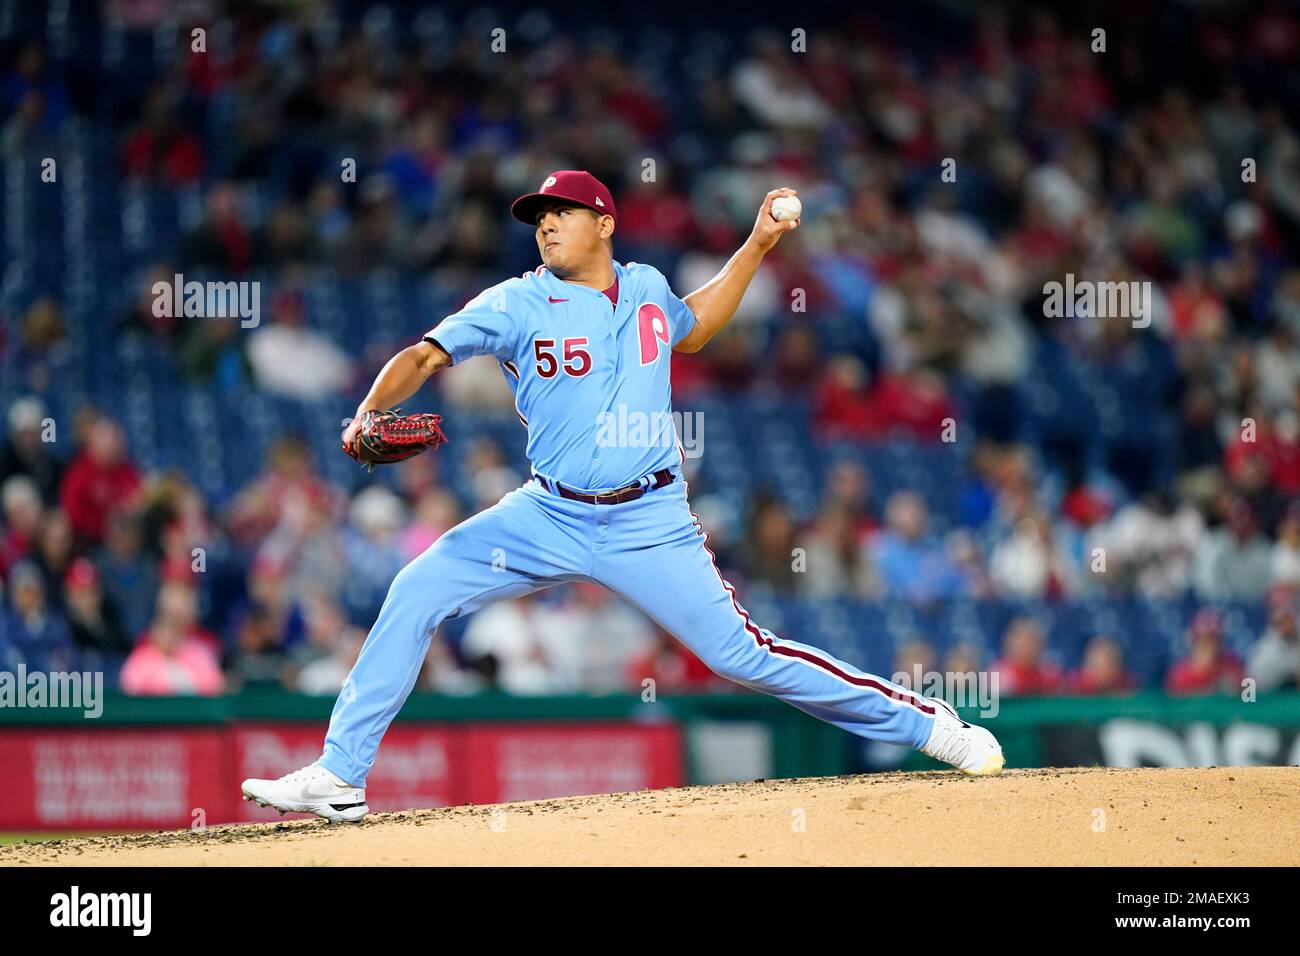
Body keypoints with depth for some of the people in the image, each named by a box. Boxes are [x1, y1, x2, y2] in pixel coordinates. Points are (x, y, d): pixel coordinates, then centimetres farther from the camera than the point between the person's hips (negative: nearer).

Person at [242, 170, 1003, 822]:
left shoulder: (646, 288, 5)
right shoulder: (518, 305, -5)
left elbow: (690, 330, 28)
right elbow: (426, 355, -16)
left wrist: (757, 247, 21)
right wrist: (370, 414, -34)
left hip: (649, 523, 0)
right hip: (549, 518, 1)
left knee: (744, 656, -6)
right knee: (417, 593, -12)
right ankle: (339, 777, -6)